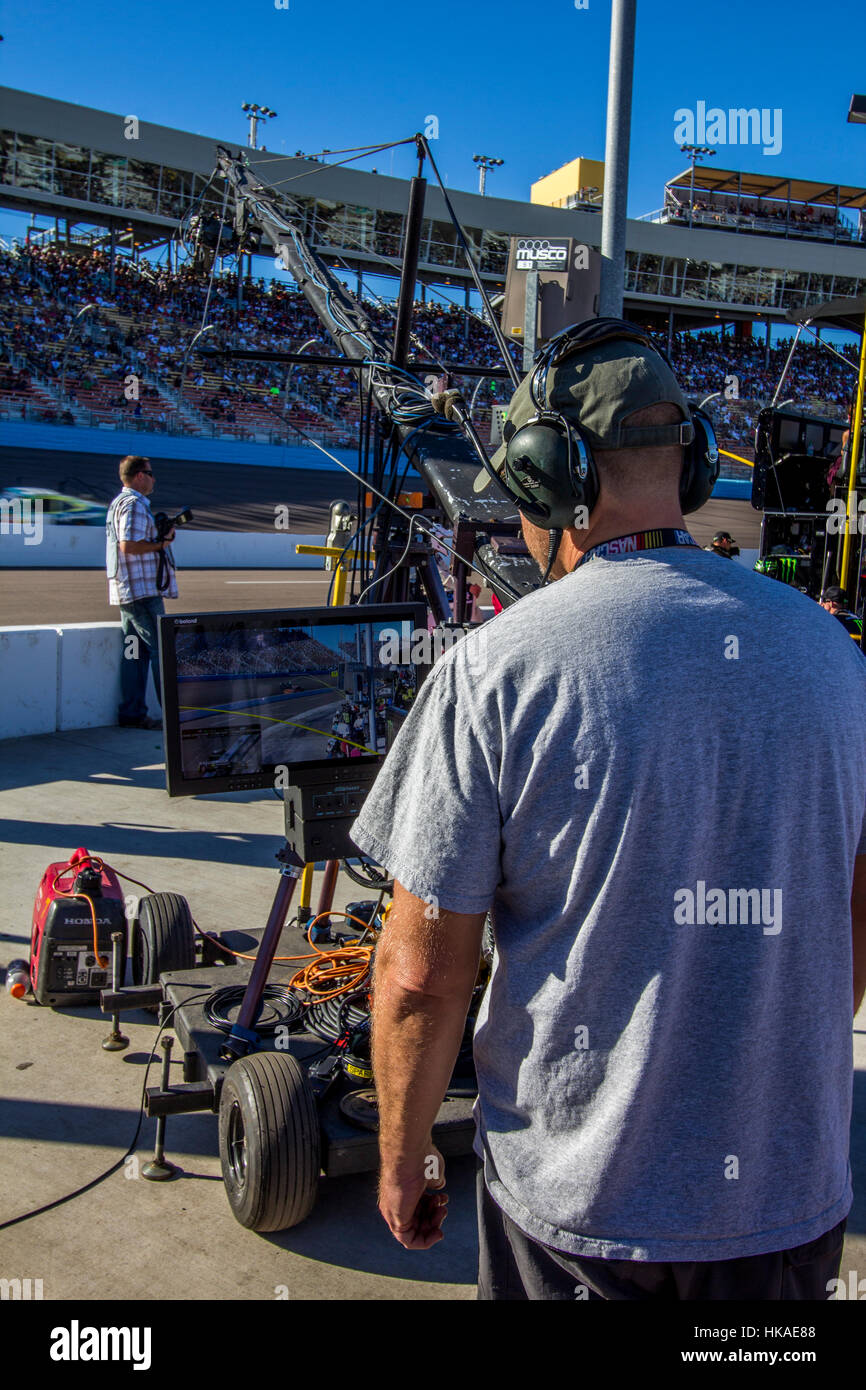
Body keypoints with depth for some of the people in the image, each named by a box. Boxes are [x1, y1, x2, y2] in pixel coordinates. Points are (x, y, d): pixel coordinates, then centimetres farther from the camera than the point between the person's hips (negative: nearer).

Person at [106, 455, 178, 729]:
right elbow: (129, 546, -22)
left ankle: (132, 714, 11)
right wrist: (161, 544, -10)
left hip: (128, 591, 10)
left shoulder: (119, 502, 21)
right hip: (142, 592, -10)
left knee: (136, 651, 9)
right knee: (161, 649, -6)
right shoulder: (134, 503, -12)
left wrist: (162, 536, 12)